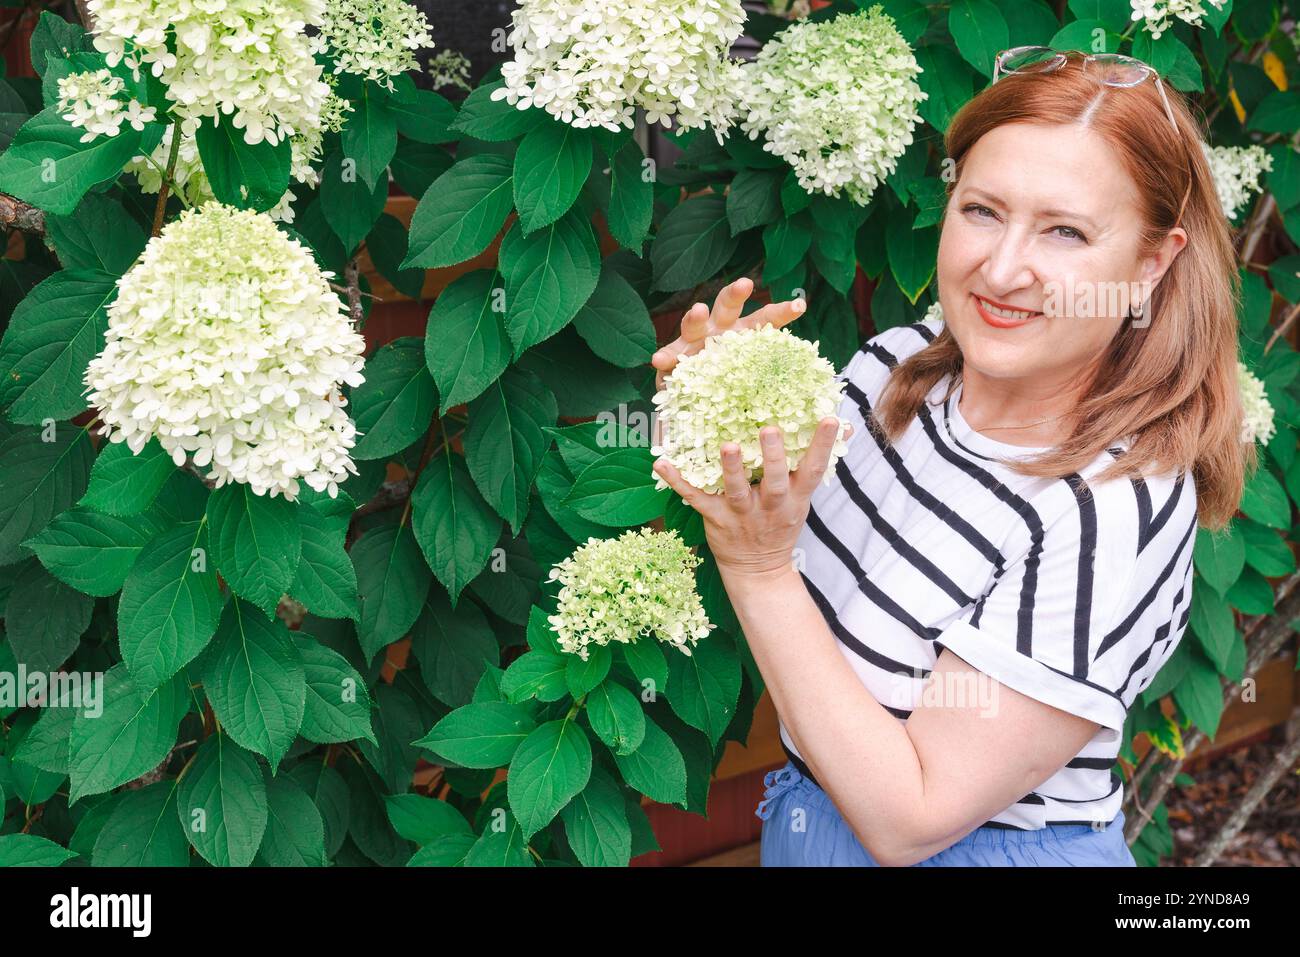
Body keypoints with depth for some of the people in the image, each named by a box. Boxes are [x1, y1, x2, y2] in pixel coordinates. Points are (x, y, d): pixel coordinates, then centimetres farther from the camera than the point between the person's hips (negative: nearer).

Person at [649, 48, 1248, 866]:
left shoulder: (1119, 512, -29)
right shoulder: (901, 364, -10)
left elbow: (908, 820, -27)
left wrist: (760, 568, -31)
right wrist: (718, 424, -15)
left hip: (987, 846, -6)